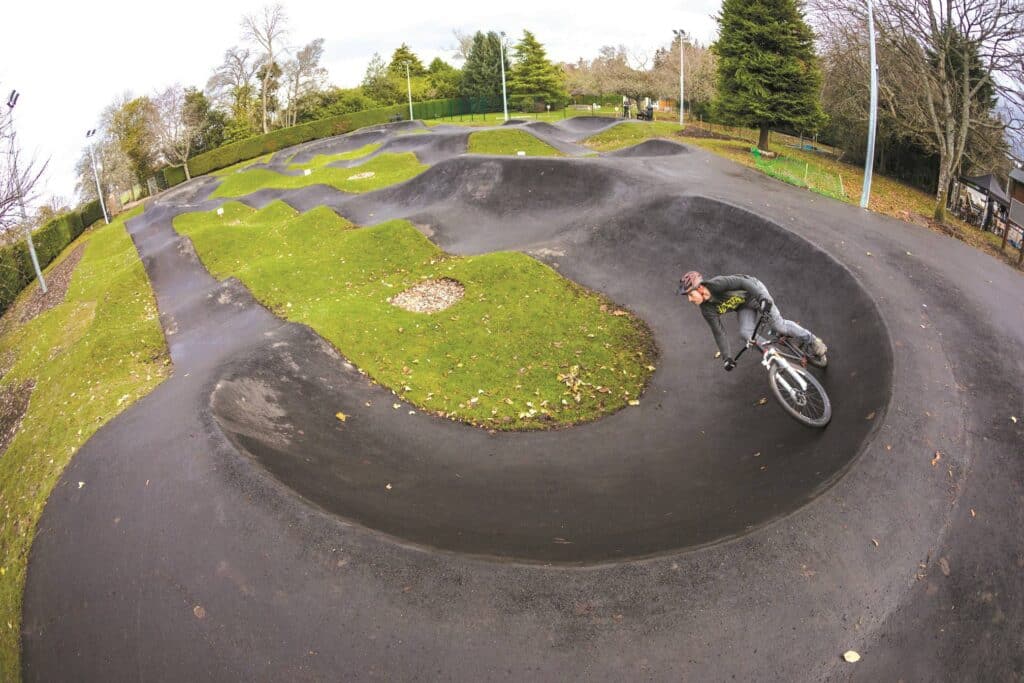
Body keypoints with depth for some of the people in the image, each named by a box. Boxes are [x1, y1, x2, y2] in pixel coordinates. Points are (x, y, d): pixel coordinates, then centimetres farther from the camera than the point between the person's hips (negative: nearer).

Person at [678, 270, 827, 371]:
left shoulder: (717, 284, -35)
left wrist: (762, 298, -45)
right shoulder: (707, 310, -17)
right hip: (744, 306, 5)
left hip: (754, 291, -5)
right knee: (746, 334, -19)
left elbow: (742, 282, -34)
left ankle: (811, 341, 12)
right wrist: (727, 357, -15)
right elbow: (718, 332, -13)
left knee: (778, 325, -11)